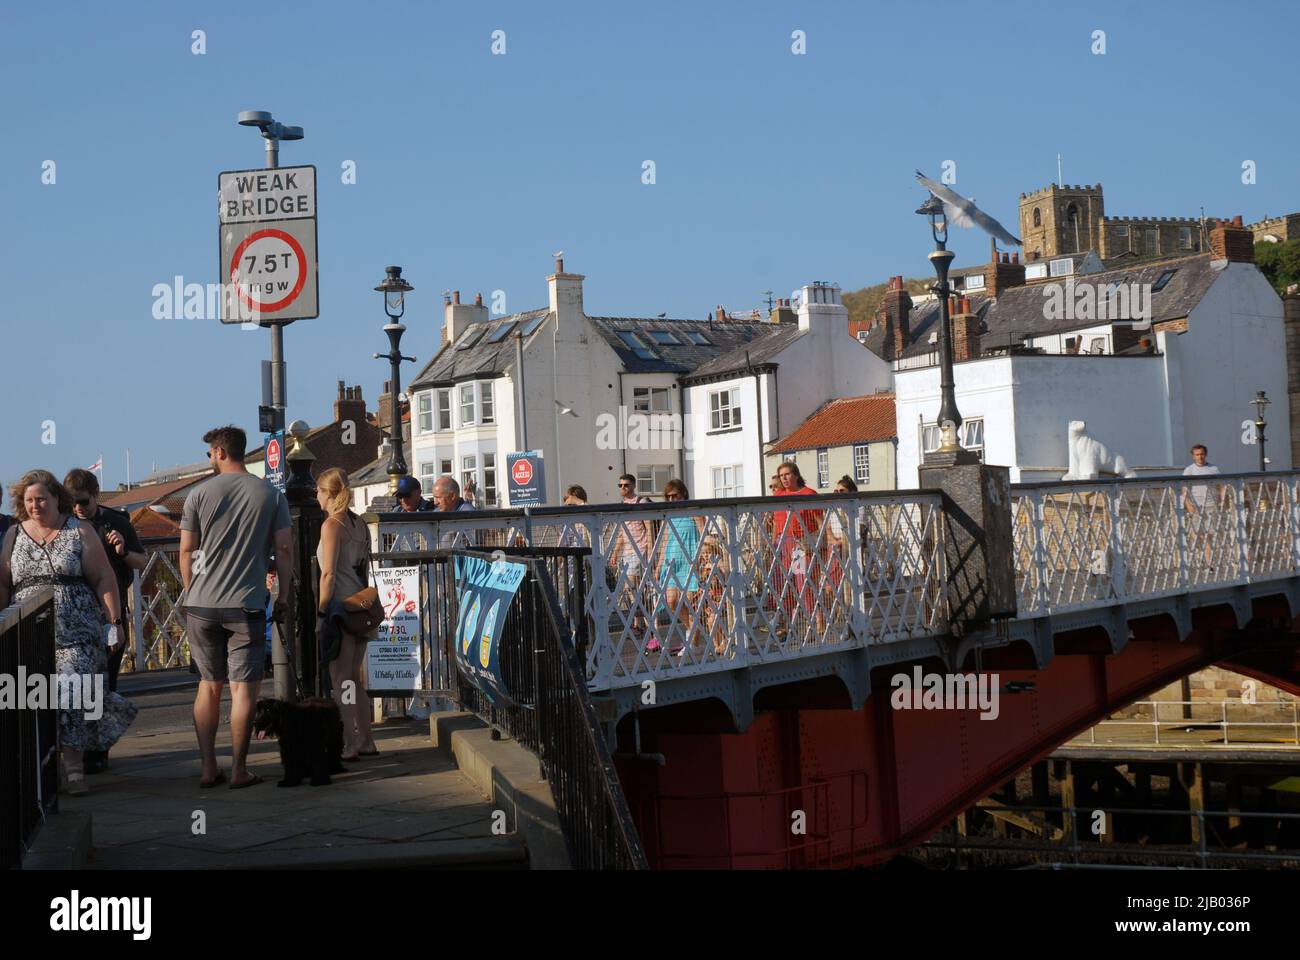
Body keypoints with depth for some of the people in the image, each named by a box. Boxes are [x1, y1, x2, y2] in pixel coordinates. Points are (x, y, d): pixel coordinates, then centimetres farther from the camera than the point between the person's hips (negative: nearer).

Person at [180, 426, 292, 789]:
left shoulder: (199, 494, 1)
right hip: (246, 605, -2)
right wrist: (283, 597, 8)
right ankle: (239, 770, 2)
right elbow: (284, 548, 0)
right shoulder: (271, 495, 2)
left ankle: (208, 769, 14)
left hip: (201, 604, 2)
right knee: (243, 687, 2)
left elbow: (186, 551, 5)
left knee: (209, 684, 13)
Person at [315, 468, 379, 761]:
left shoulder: (331, 525, -11)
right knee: (355, 677, 15)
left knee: (339, 679, -2)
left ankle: (347, 745, -1)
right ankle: (365, 741, 19)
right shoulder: (358, 523, 11)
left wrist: (321, 610, -11)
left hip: (340, 607, -8)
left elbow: (329, 574, -15)